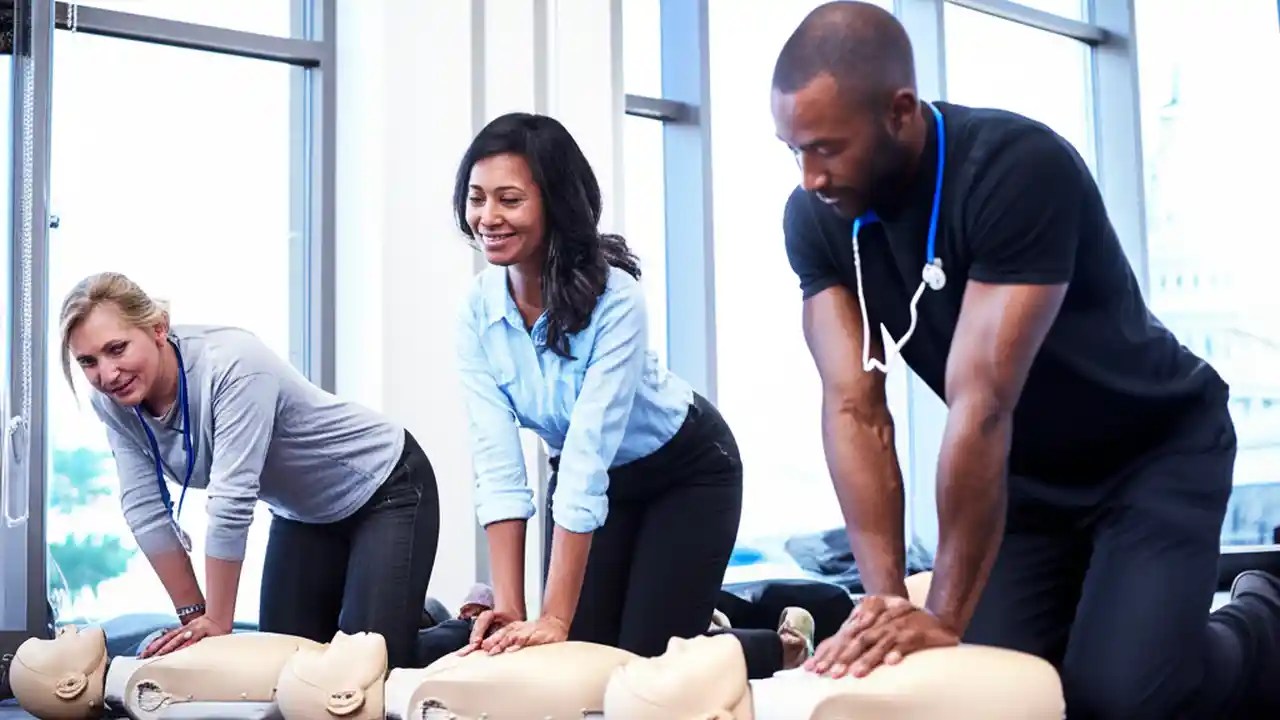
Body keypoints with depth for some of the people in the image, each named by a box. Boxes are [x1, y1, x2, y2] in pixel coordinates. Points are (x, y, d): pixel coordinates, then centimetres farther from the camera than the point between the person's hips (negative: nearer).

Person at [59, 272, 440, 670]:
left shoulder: (231, 365, -35)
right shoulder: (113, 403, -14)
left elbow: (231, 504, -34)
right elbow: (145, 510, -10)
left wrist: (217, 623, -29)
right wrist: (192, 615, -11)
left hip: (385, 491, -7)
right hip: (301, 512, 7)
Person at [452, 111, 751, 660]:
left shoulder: (614, 299, -33)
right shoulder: (477, 312, -18)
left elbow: (587, 458, -38)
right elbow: (497, 464, -22)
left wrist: (554, 619, -40)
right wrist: (509, 607, -30)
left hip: (685, 471, -5)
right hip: (588, 475, 5)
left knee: (648, 655, -8)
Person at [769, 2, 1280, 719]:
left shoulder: (1020, 168, -33)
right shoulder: (816, 219, -14)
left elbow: (981, 402, -35)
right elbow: (855, 410, -18)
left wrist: (944, 616, -34)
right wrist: (887, 599, -27)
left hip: (1157, 448, -5)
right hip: (1025, 473, 5)